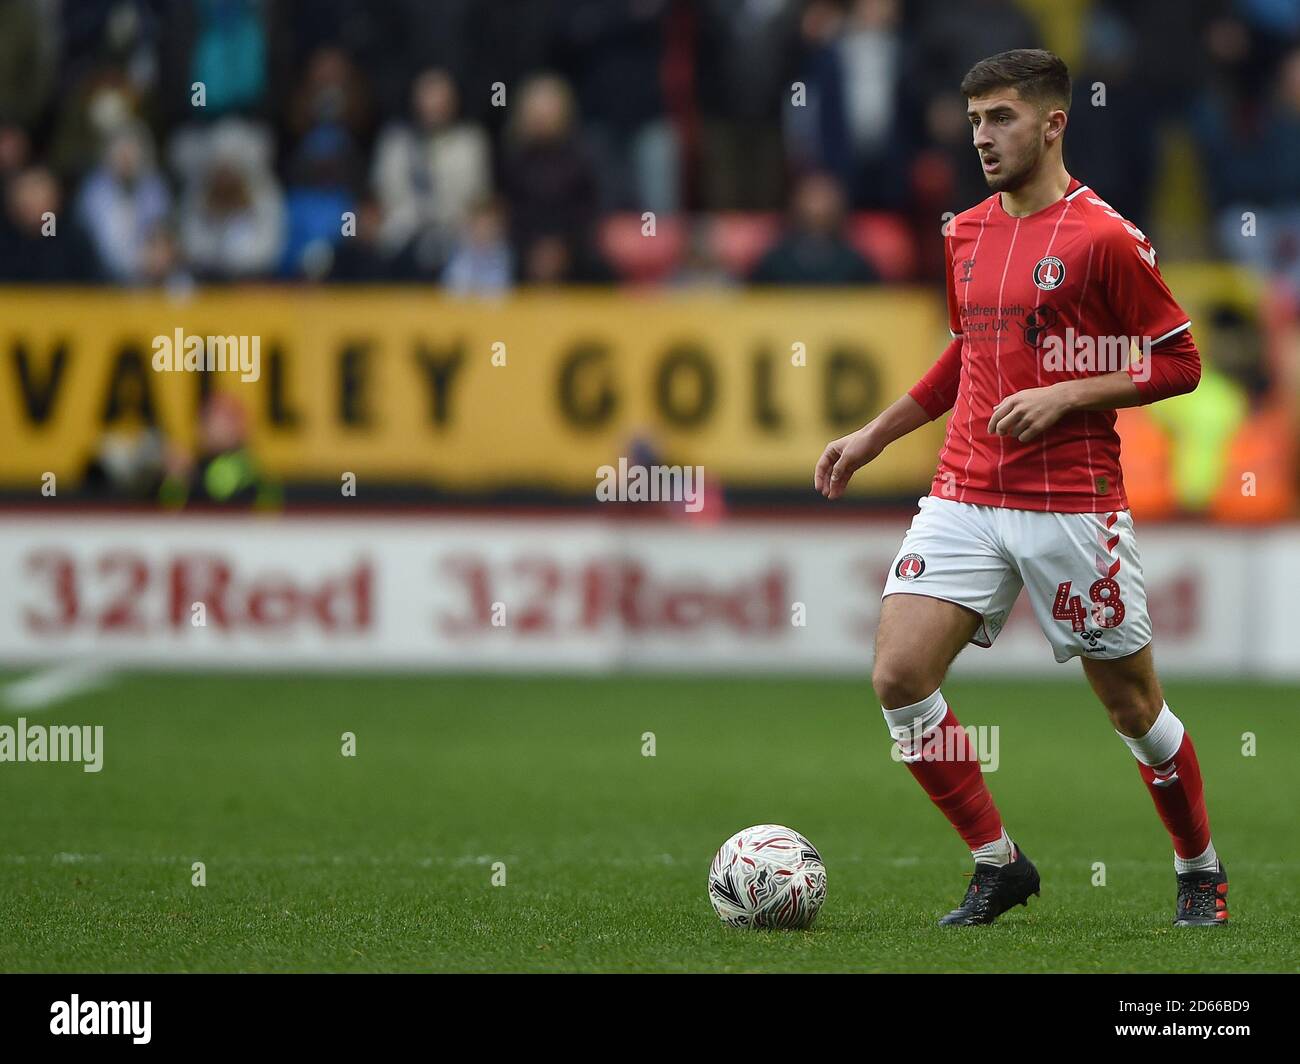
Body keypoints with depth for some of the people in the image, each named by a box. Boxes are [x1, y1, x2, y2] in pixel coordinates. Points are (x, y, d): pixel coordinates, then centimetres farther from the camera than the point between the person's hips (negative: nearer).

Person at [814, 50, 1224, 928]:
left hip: (1073, 508, -5)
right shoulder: (966, 234, 12)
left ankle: (1201, 870, 27)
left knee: (1132, 704, 4)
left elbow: (1181, 362, -5)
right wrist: (873, 437, 23)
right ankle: (997, 865, 2)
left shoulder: (1103, 237, -8)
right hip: (964, 496, 5)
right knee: (899, 675, -12)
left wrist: (1067, 395, -15)